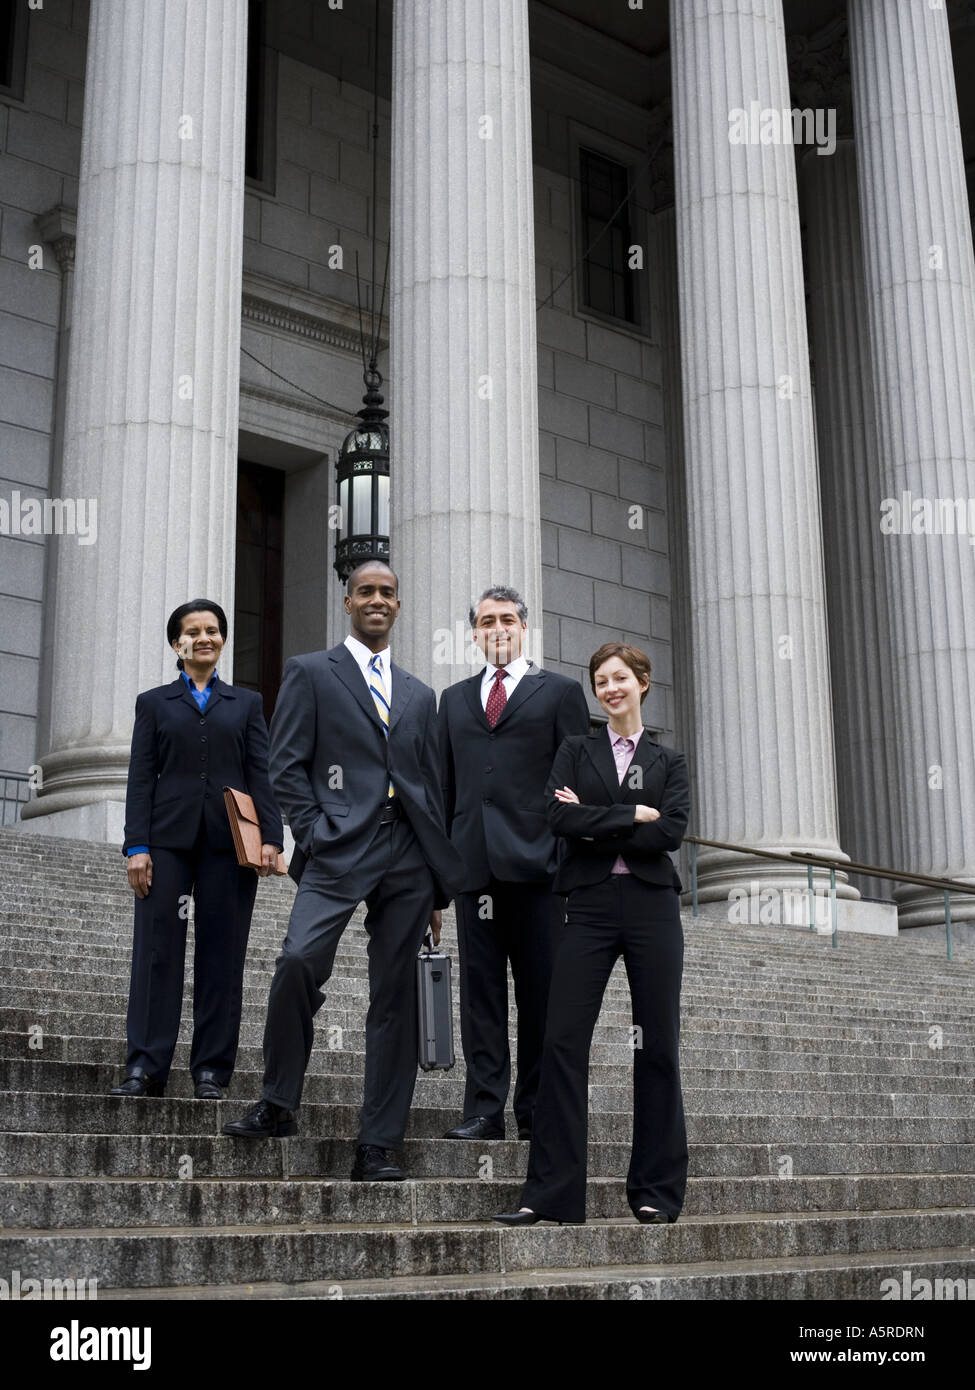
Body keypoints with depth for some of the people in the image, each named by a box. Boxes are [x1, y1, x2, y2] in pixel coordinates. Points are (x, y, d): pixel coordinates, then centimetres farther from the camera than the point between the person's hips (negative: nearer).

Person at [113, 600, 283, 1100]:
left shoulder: (247, 703, 17)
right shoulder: (154, 703, 15)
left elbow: (262, 775, 9)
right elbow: (140, 779, 7)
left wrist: (270, 837, -5)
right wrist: (137, 846, -5)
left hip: (229, 842, 1)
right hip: (168, 839, 0)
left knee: (222, 955, 0)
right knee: (157, 950, -5)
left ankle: (211, 1070, 4)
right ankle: (144, 1068, -3)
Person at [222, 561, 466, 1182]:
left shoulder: (419, 694, 21)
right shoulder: (311, 673, 10)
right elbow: (287, 766, 3)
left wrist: (440, 888, 14)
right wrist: (315, 838, -10)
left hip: (409, 857, 4)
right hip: (340, 849, -4)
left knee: (395, 1000, 2)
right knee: (299, 959, -25)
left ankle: (378, 1148, 7)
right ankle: (279, 1104, -5)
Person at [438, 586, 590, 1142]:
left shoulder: (559, 691, 9)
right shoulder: (455, 698, 20)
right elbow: (446, 783, 19)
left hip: (536, 860, -3)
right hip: (474, 861, 3)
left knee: (541, 992, 0)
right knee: (481, 988, 2)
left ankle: (537, 1110, 7)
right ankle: (486, 1109, 4)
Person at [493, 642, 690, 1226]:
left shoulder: (669, 761, 13)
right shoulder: (576, 751, 13)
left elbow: (671, 832, -4)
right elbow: (561, 817, -5)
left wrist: (595, 827, -6)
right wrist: (633, 816, -8)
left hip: (651, 906, 0)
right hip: (591, 907, 0)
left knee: (658, 1046, 1)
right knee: (563, 1041, -8)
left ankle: (657, 1190, 11)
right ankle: (551, 1193, -5)